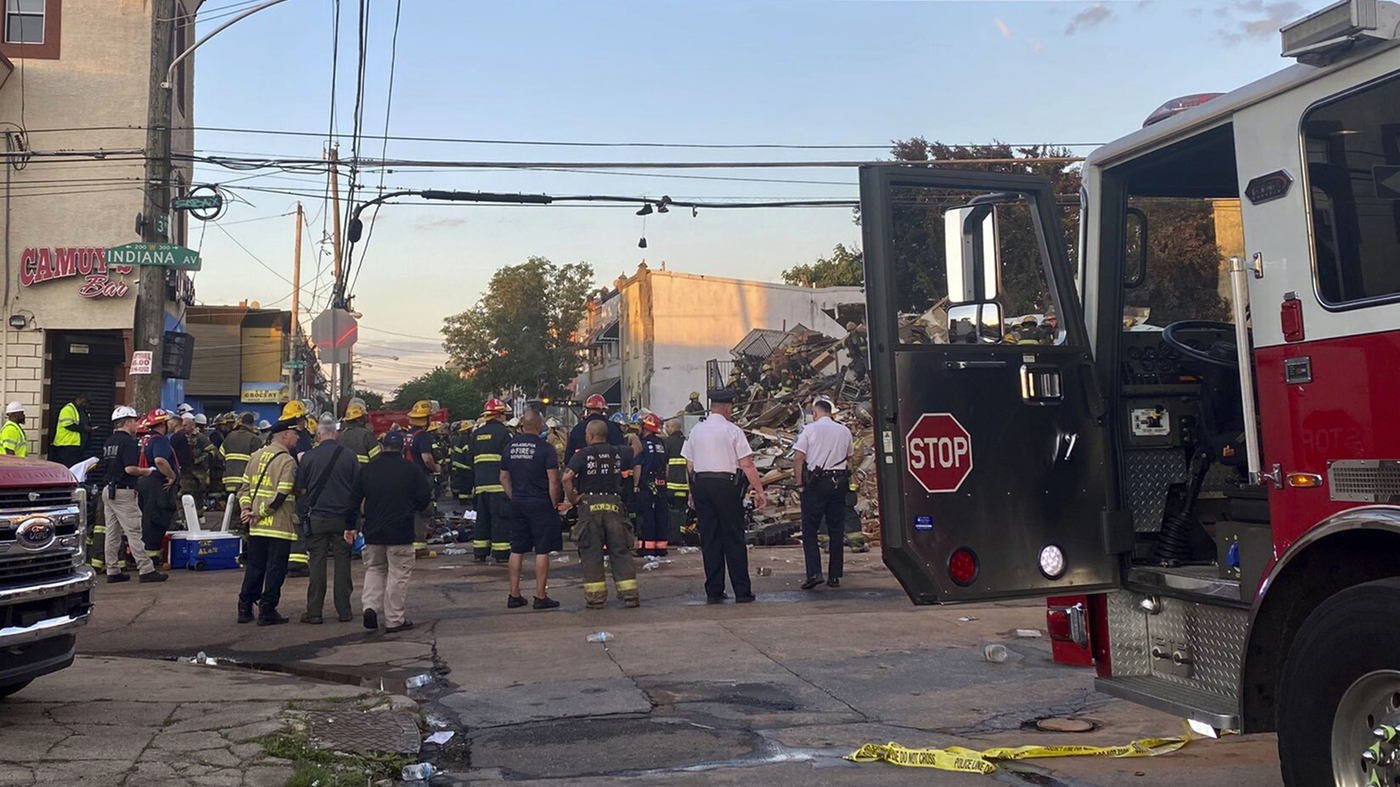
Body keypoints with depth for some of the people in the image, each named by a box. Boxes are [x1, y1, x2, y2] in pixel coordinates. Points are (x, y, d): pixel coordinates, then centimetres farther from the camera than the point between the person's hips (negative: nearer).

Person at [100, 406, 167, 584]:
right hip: (123, 492, -9)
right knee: (134, 532, -9)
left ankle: (113, 571, 14)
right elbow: (130, 468, -23)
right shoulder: (128, 441, -14)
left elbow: (104, 467, 20)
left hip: (108, 489, 9)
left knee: (112, 533, 10)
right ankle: (146, 570, -8)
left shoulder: (108, 442, 14)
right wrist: (146, 471, -5)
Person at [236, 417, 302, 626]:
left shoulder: (257, 456, 11)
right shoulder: (287, 461, -12)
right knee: (276, 569, 1)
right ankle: (267, 610, 1)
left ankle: (245, 608, 18)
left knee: (254, 567, 15)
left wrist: (246, 508, 2)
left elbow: (244, 487, 12)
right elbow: (281, 495, -18)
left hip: (257, 526, 7)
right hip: (280, 526, -7)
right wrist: (259, 513, -10)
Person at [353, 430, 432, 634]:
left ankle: (370, 606, 0)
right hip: (400, 533, -3)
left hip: (373, 532, 3)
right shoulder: (411, 470, -5)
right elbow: (425, 498, -3)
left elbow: (354, 501, 7)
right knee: (398, 574, 3)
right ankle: (394, 620, 5)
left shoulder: (367, 470, 3)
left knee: (374, 569, 19)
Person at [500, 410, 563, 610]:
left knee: (517, 550, 12)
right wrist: (554, 504, -4)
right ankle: (541, 596, 2)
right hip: (541, 504, -5)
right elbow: (553, 481, -14)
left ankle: (514, 595, 16)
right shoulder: (545, 448, -12)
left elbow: (504, 477, 11)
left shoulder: (510, 447, 5)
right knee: (542, 551, 0)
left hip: (518, 504, 6)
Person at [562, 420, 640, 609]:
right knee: (621, 551, 8)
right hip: (613, 504, 3)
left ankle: (595, 597, 6)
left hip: (590, 506, -2)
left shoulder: (582, 454, -4)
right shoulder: (618, 452, 6)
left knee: (591, 552, 5)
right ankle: (630, 595, 6)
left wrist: (573, 498, -6)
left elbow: (567, 478, -16)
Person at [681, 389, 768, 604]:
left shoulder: (696, 430, 10)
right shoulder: (732, 430, -4)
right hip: (725, 484, -4)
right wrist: (759, 491, -3)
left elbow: (689, 465, 12)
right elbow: (747, 465, -7)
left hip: (700, 484, 4)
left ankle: (713, 592, 10)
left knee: (709, 538, 8)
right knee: (734, 538, 1)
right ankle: (742, 591, 3)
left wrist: (692, 492, 20)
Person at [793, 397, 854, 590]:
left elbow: (799, 458, -8)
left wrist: (799, 483, -4)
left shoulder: (810, 429, -4)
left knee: (809, 530, 1)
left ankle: (814, 573, -11)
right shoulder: (844, 431, 8)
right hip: (839, 483, 4)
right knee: (837, 531, 8)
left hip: (815, 482, -4)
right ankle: (834, 576, 11)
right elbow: (849, 457, 13)